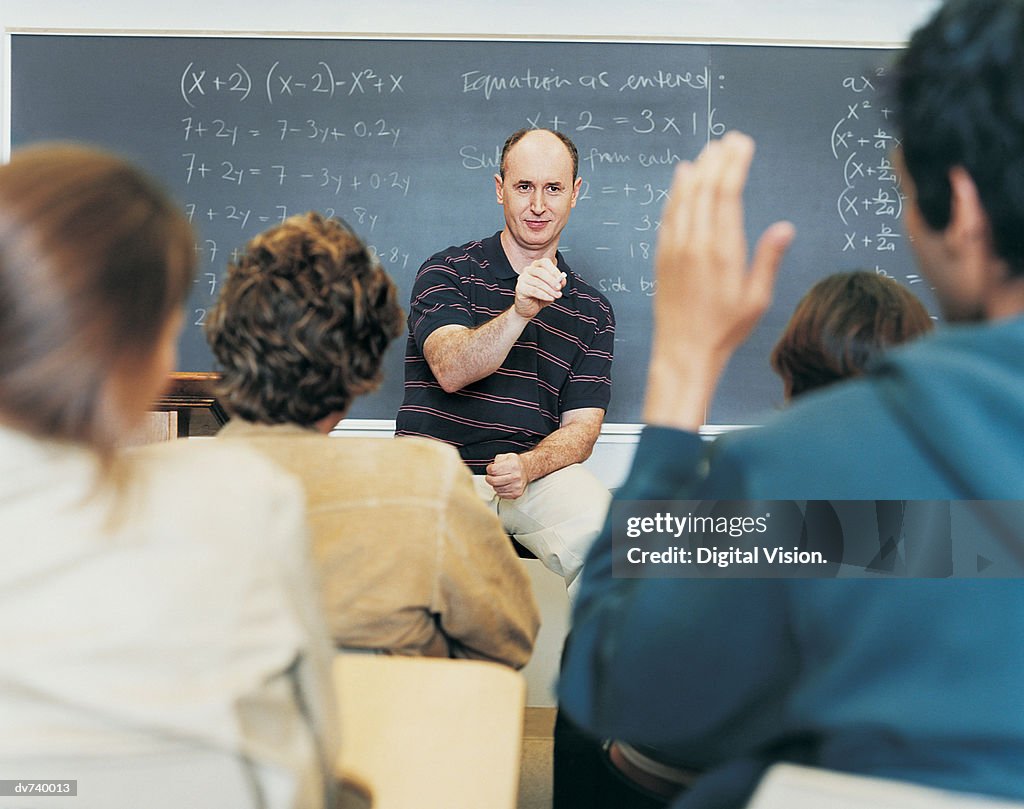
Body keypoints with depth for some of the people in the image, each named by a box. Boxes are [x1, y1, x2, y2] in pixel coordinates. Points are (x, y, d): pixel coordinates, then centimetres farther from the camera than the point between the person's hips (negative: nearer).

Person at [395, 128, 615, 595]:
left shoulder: (591, 311, 14)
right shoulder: (447, 272, 5)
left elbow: (581, 425, 7)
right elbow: (450, 372, -12)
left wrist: (526, 466, -13)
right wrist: (519, 312, -28)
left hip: (537, 473, 2)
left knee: (603, 530, -27)